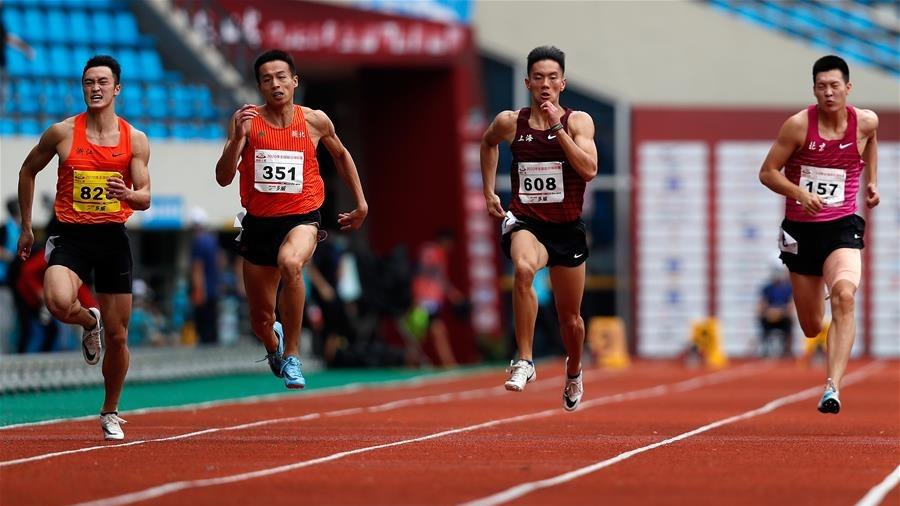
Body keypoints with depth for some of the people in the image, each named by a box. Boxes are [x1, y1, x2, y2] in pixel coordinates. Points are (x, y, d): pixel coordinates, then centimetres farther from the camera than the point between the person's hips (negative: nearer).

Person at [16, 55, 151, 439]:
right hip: (70, 234, -1)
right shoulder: (62, 133, -1)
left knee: (117, 338, 5)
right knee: (59, 302, -32)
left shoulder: (135, 140, 2)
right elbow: (28, 171, 13)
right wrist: (26, 227, 13)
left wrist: (128, 194, -24)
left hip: (113, 237, 1)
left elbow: (145, 198, 0)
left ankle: (110, 413, 26)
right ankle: (88, 322, 6)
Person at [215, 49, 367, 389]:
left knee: (290, 263, -39)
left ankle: (291, 355, -26)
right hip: (259, 222, 2)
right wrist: (238, 137, -24)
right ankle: (274, 346, 50)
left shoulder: (315, 121, -1)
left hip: (302, 217, -2)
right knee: (261, 320, 10)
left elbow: (340, 155, 20)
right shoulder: (246, 120, -5)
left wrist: (361, 202, 20)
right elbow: (223, 178, -10)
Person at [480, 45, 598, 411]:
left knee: (570, 319, 13)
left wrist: (557, 126, -23)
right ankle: (524, 361, -33)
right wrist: (489, 192, 17)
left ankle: (574, 371, 46)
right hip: (525, 222, -1)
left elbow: (589, 170, -21)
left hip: (567, 227, 1)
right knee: (523, 268, -37)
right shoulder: (509, 122, -1)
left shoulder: (578, 121, -6)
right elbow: (488, 143, 24)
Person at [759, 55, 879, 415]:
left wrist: (872, 180, 20)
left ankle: (833, 388, -34)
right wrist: (799, 193, -20)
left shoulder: (865, 121, -2)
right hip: (800, 229, 0)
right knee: (811, 327, 9)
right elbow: (767, 172, -5)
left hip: (842, 227, 0)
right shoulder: (798, 125, -10)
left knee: (844, 297, -29)